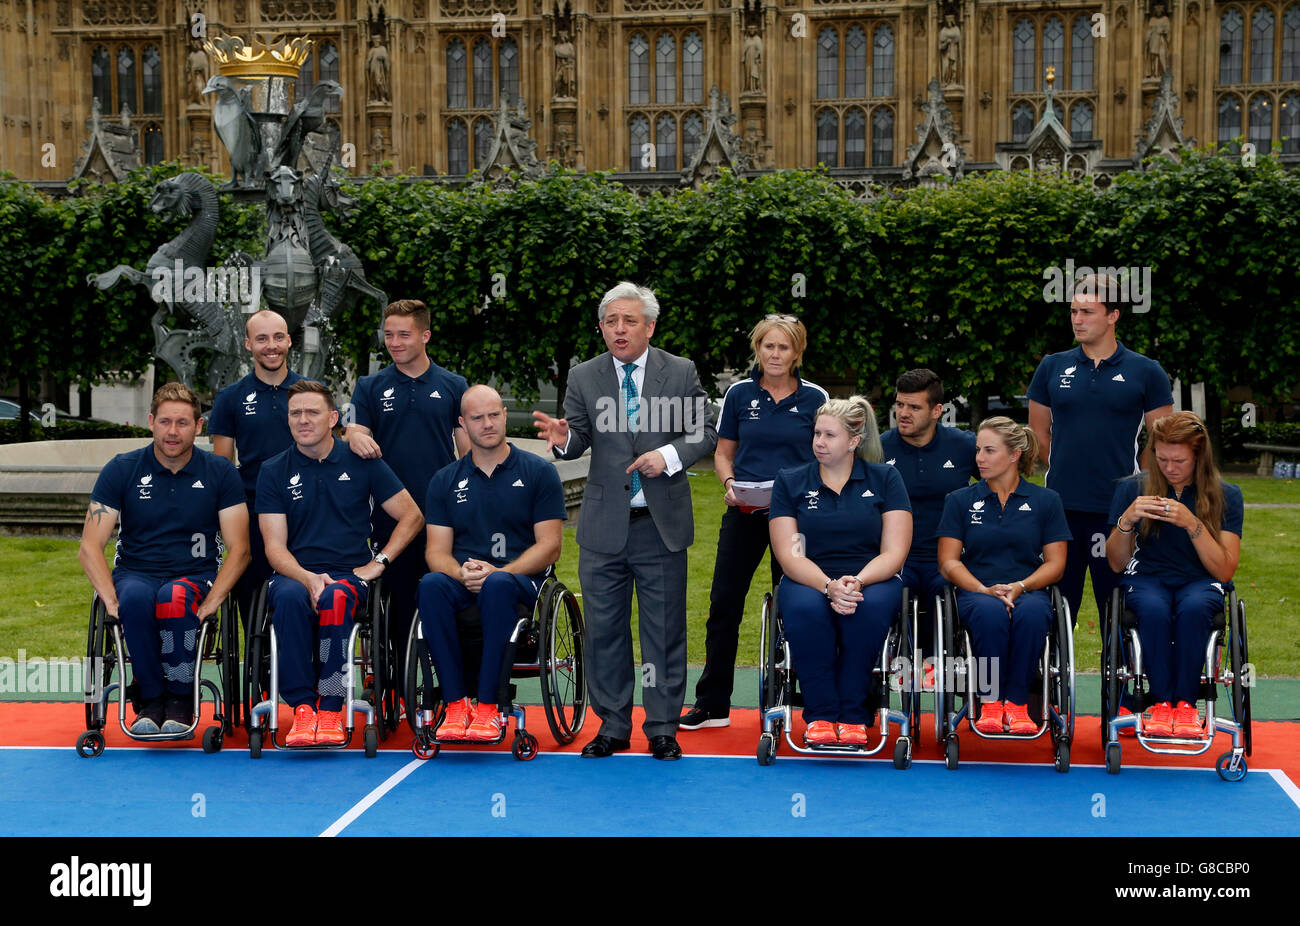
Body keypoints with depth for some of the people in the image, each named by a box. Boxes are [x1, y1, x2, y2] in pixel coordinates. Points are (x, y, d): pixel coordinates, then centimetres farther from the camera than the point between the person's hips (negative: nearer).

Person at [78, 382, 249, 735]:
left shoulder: (220, 473, 3)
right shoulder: (121, 469, 3)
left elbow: (239, 549, -1)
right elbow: (90, 547, -1)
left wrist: (210, 603, -17)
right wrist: (113, 600, -18)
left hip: (196, 577, 0)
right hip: (135, 573, 1)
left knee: (175, 596, -37)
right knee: (136, 596, -37)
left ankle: (181, 699, -17)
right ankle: (150, 699, -19)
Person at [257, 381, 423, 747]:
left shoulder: (362, 463, 8)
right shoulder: (274, 472, 8)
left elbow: (411, 516, 11)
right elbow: (275, 545, 2)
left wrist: (378, 563, -1)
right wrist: (307, 578, -17)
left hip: (349, 574, -1)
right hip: (294, 574, 1)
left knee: (335, 597, -37)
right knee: (289, 597, -36)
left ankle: (330, 710, -32)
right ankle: (302, 708, -35)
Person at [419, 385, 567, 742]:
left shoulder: (539, 472, 6)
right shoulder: (445, 481, 14)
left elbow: (549, 546, -1)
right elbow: (437, 551, 9)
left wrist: (499, 572, -16)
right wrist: (461, 573, -15)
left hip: (520, 579, -2)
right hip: (462, 581, 3)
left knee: (498, 586, -39)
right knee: (431, 585, -33)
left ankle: (488, 707, -34)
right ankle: (455, 705, -31)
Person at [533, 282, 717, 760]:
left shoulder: (681, 372, 1)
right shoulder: (583, 378, 4)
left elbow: (705, 431, 2)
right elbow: (580, 439, 0)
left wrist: (670, 455, -16)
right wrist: (564, 439, -23)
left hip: (662, 524, -1)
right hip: (604, 527, 1)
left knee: (665, 630, 5)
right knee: (604, 630, 7)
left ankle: (663, 729, 15)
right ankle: (612, 726, 19)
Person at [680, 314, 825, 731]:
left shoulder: (815, 398, 1)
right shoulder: (739, 394, 4)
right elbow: (723, 453, 10)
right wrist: (729, 483, -9)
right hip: (744, 512, 1)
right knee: (724, 604, 0)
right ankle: (712, 704, 7)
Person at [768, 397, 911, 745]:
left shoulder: (884, 479, 7)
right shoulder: (790, 481, 7)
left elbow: (894, 553, -1)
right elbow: (788, 555, -3)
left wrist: (857, 582, -22)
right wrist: (828, 586, -22)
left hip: (871, 580, 0)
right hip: (809, 581, 0)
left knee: (871, 607, -36)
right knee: (805, 608, -36)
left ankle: (852, 715, -23)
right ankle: (820, 714, -23)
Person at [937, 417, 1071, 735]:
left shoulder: (1046, 500, 12)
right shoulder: (960, 500, 12)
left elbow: (1055, 563, 8)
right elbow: (949, 561, 6)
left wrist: (1020, 586, -11)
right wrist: (985, 590, -12)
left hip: (1028, 590, 0)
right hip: (975, 591, 0)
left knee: (1032, 612, -37)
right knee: (990, 612, -37)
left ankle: (1016, 702, -26)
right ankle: (991, 703, -27)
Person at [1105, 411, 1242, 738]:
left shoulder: (1225, 495, 3)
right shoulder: (1132, 488, 5)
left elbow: (1224, 570, -3)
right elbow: (1116, 563, 6)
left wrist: (1192, 524, -16)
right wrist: (1126, 520, -13)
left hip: (1199, 581, 0)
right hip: (1146, 578, 0)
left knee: (1193, 608, -37)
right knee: (1154, 610, -36)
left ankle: (1185, 704, -27)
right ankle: (1161, 703, -27)